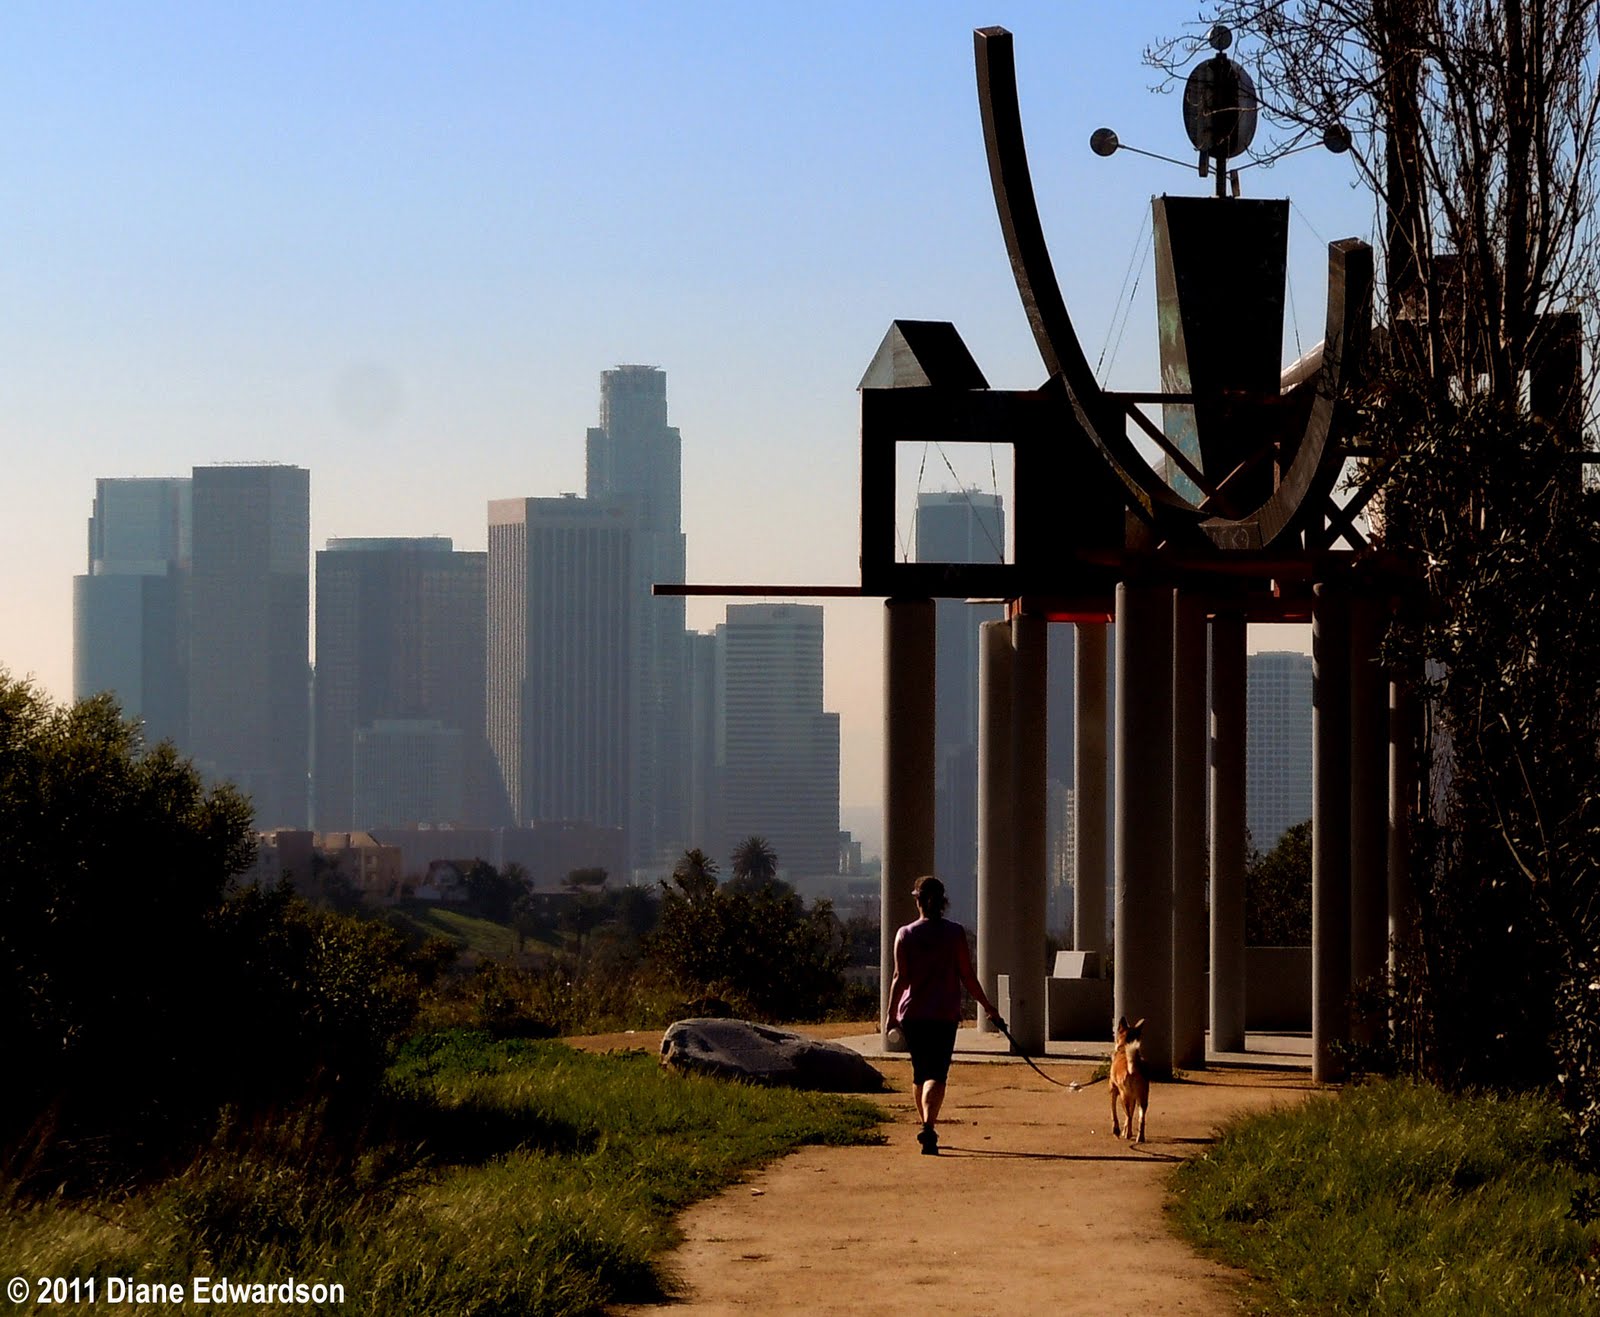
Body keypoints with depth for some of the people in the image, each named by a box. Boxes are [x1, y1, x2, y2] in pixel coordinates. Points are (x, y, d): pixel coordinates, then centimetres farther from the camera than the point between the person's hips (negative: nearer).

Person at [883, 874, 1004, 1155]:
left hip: (912, 1014, 2)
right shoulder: (955, 933, -3)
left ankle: (926, 1126, 27)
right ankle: (928, 1127, -28)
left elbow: (900, 978, -4)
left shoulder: (905, 935, -1)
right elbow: (968, 977, -2)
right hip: (945, 1014, -2)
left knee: (920, 1073, 17)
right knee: (937, 1074, -6)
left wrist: (891, 1013, 3)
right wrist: (988, 1007, 8)